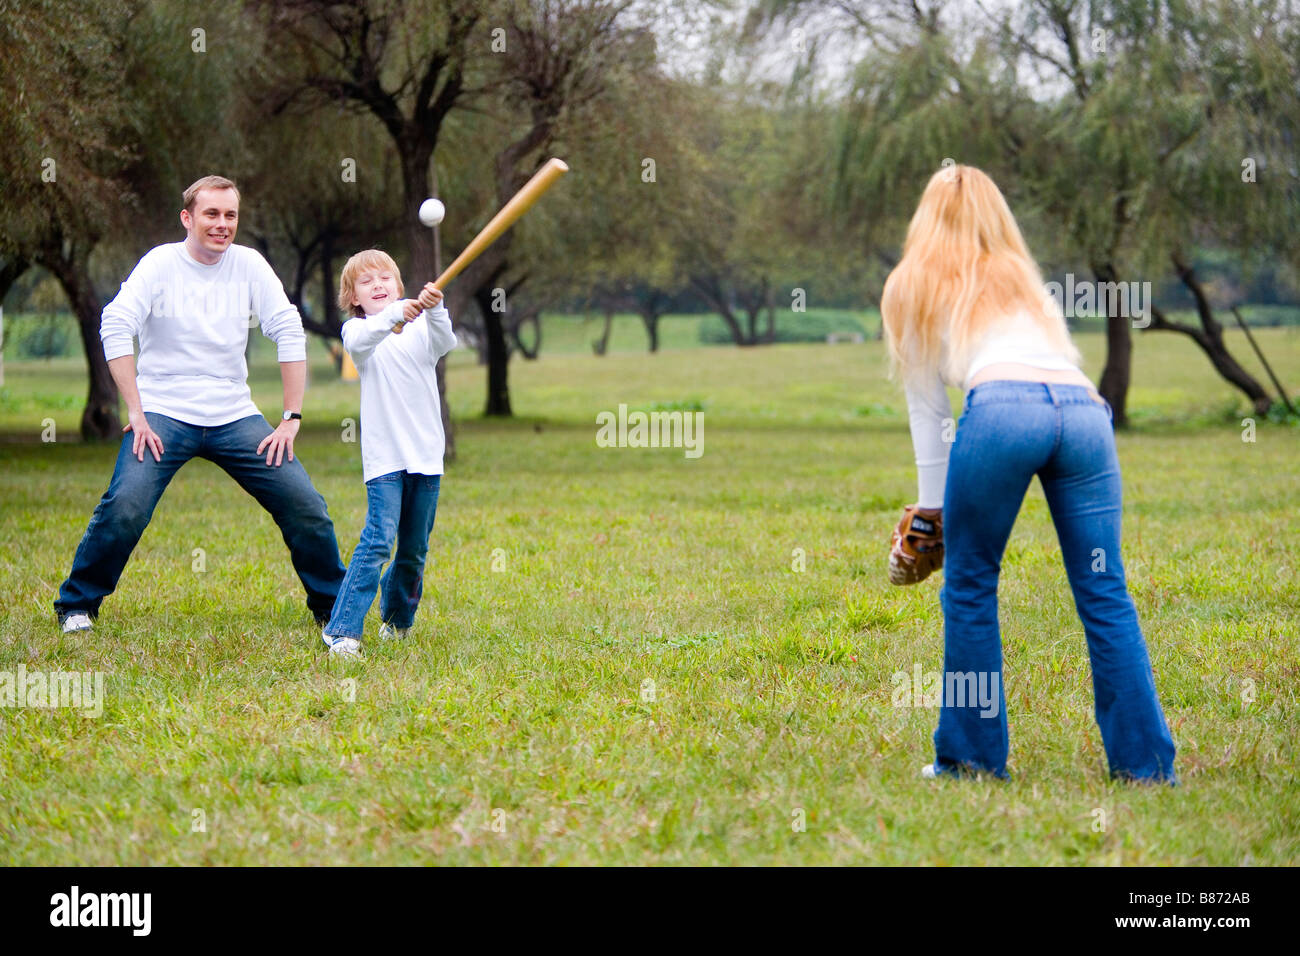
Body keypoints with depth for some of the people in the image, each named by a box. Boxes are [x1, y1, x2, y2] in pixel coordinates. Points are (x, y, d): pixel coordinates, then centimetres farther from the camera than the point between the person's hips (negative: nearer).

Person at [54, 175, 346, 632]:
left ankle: (333, 607, 17)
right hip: (164, 413, -3)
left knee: (305, 506, -3)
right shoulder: (161, 263, -5)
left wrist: (291, 419, -4)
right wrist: (136, 414, -19)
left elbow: (289, 333, 2)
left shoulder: (249, 264, 3)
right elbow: (116, 327, -13)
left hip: (235, 417, 3)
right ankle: (77, 605, -2)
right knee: (125, 507, -23)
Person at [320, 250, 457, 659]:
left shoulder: (421, 326, 7)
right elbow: (360, 341, -23)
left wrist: (434, 310, -36)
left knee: (415, 548, 11)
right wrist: (395, 313, -41)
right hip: (384, 454, -3)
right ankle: (341, 630, -17)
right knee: (378, 539, -18)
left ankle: (397, 619, 34)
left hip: (426, 455, 3)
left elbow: (445, 342, -15)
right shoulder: (357, 330, 2)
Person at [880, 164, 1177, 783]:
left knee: (970, 588, 10)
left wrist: (932, 503, 33)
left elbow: (926, 404, 27)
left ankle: (972, 755, 12)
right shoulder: (1021, 276, 37)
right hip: (1084, 408, 4)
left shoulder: (913, 286, 26)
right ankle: (1146, 761, 2)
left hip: (1002, 407, -4)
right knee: (1105, 595, 5)